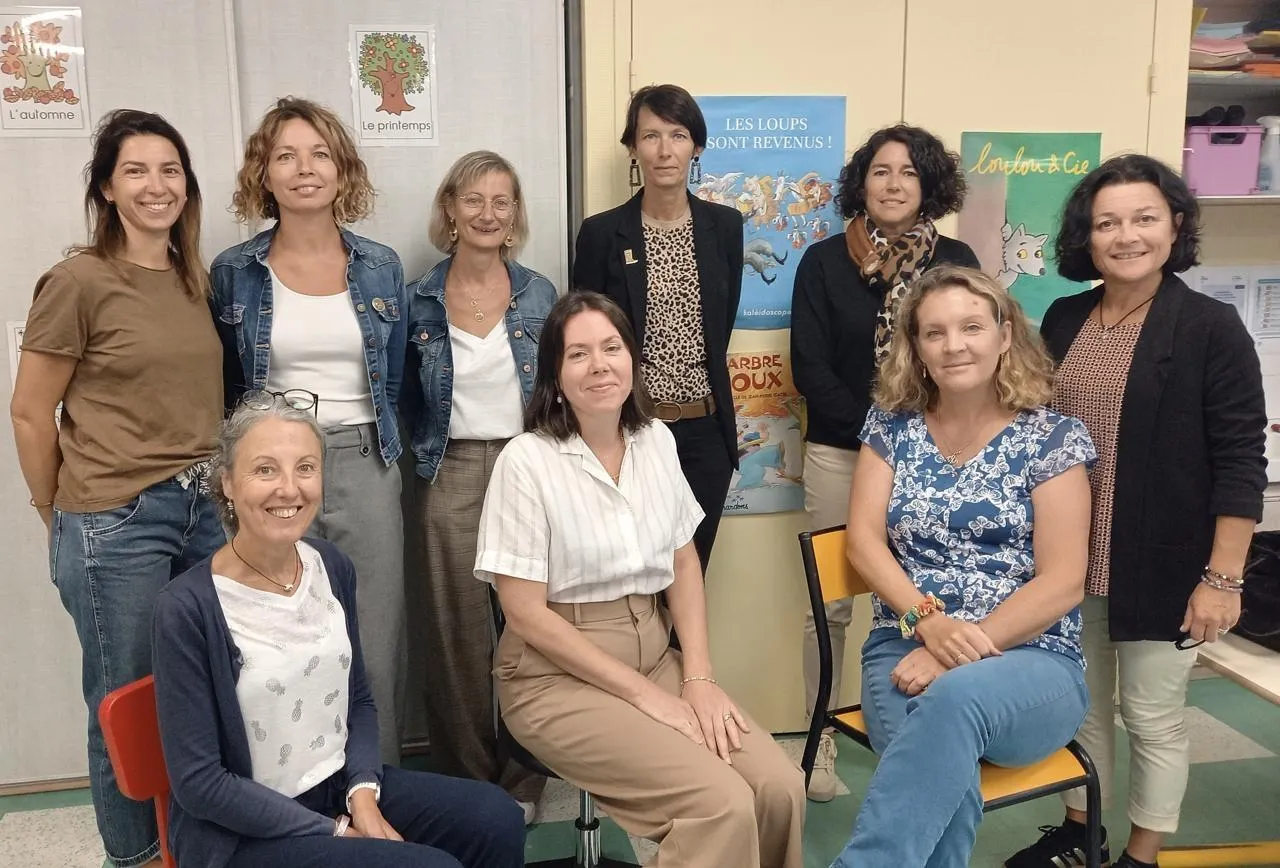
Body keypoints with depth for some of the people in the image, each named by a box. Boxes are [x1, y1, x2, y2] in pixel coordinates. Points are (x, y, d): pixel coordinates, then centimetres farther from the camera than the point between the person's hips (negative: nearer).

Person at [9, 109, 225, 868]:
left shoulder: (196, 279, 8)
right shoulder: (80, 280, -10)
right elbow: (30, 413, -5)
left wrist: (210, 485, 12)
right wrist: (61, 520, 2)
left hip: (203, 510, 6)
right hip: (115, 523, -5)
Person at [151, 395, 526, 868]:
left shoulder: (332, 566, -1)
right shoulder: (188, 607, -19)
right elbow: (198, 782, -16)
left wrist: (363, 791, -8)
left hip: (341, 786, 6)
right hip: (241, 830, -5)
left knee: (496, 820, -11)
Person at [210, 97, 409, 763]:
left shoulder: (380, 268, 6)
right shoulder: (233, 272, 2)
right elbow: (222, 391, 9)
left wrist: (375, 447, 9)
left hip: (364, 469, 1)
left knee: (374, 645, 4)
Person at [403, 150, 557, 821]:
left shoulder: (538, 294, 4)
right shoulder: (420, 300, 2)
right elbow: (410, 399, 11)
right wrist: (432, 450, 3)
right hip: (452, 476, 0)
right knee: (457, 628, 5)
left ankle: (523, 779, 18)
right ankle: (467, 777, 20)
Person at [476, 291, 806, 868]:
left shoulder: (657, 441, 4)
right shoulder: (526, 461, -13)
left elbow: (684, 565, 9)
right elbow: (526, 614, -13)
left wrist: (698, 677, -5)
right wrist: (646, 695, -14)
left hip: (656, 657, 5)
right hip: (557, 676, -5)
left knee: (781, 787, -14)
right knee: (721, 804, -23)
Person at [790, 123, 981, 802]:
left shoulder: (955, 260, 5)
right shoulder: (824, 261, 1)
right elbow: (811, 368, -3)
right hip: (839, 453, -1)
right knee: (830, 602, 5)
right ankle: (821, 740, 18)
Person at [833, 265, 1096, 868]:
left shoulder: (1054, 437, 1)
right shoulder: (892, 424, 9)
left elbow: (1062, 582, -6)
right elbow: (864, 541, 2)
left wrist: (965, 651, -16)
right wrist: (930, 622, -16)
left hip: (1030, 662, -1)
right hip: (907, 648, 1)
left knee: (956, 696, -37)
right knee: (944, 766, -34)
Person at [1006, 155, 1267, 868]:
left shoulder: (1212, 327, -10)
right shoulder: (1064, 319, 4)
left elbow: (1240, 462, -11)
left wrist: (1222, 576, -15)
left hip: (1159, 566, -4)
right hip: (1068, 561, 5)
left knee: (1153, 716, 9)